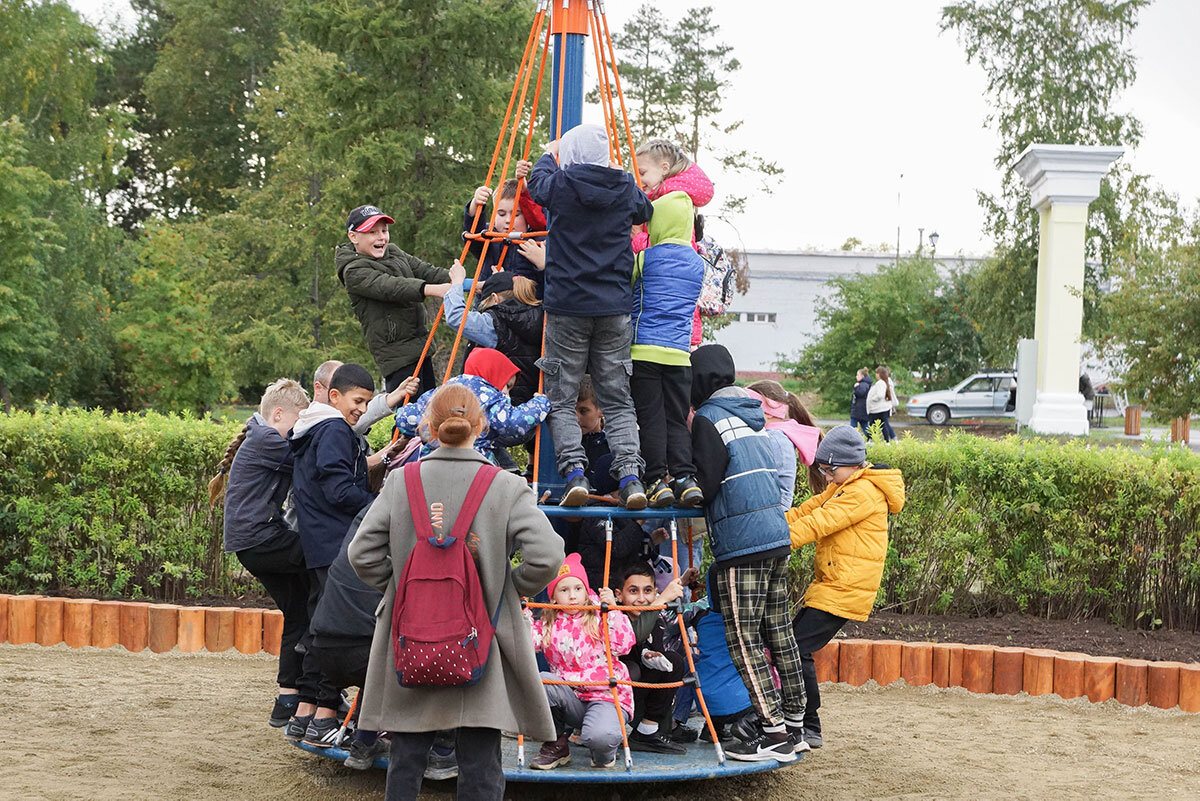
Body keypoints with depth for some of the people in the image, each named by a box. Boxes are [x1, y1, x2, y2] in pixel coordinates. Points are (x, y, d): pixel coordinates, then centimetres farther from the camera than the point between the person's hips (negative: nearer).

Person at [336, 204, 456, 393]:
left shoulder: (393, 252, 14)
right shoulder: (354, 272, -12)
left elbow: (426, 271, 5)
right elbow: (390, 287, -27)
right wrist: (433, 289, -41)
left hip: (421, 345, 8)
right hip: (396, 354, -8)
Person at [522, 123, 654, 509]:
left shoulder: (561, 185, -7)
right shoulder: (626, 188, 1)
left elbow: (537, 180, 17)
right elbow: (645, 212, 24)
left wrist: (548, 155, 39)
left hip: (567, 307, -3)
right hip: (614, 308, 3)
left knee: (561, 398, 4)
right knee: (617, 399, 7)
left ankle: (574, 470, -13)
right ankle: (629, 473, -7)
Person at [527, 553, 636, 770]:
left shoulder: (599, 618, 2)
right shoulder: (548, 624, 10)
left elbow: (623, 645, -11)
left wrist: (613, 610, -15)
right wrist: (523, 611, -10)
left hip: (606, 694, -3)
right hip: (570, 698, 3)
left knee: (599, 736, -35)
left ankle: (604, 752, 9)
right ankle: (556, 745, -5)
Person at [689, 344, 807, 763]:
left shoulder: (709, 420, -7)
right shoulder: (753, 417, 18)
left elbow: (704, 487, -13)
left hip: (741, 546, -9)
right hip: (777, 538, 9)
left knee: (744, 641, -5)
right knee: (779, 634, 12)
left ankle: (774, 733, -7)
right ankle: (793, 724, 17)